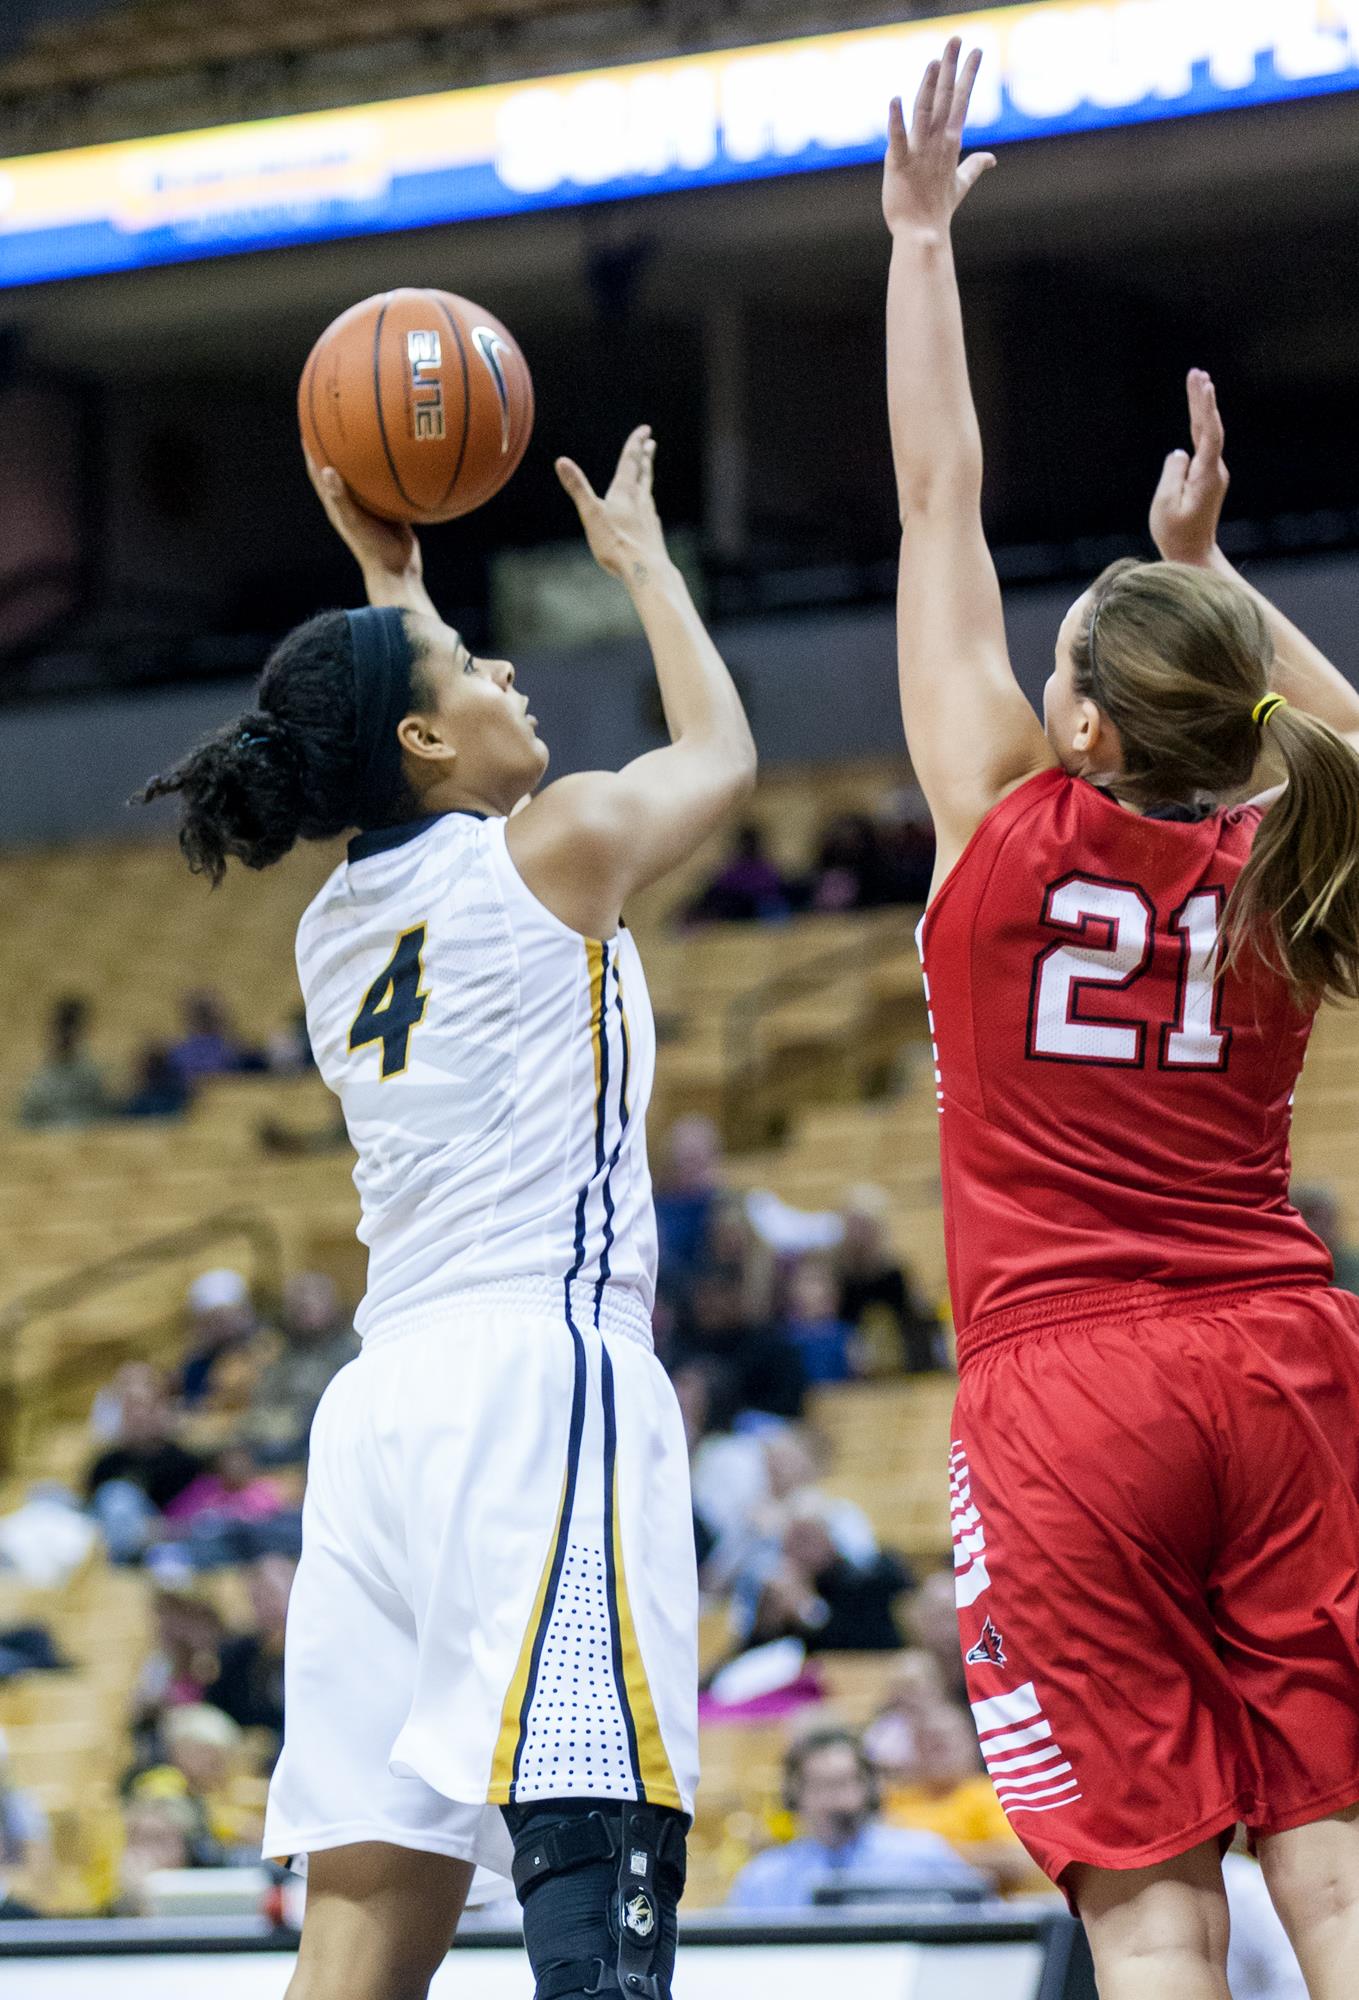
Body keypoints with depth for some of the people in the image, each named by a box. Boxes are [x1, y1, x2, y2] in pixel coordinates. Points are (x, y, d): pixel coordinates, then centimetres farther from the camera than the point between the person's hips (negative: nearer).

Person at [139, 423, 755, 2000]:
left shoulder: (335, 922, 19)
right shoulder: (556, 842, 1)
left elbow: (394, 748, 43)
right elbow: (722, 749, 23)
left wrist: (387, 575, 48)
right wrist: (640, 559, 37)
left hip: (386, 1393, 8)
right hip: (543, 1368, -8)